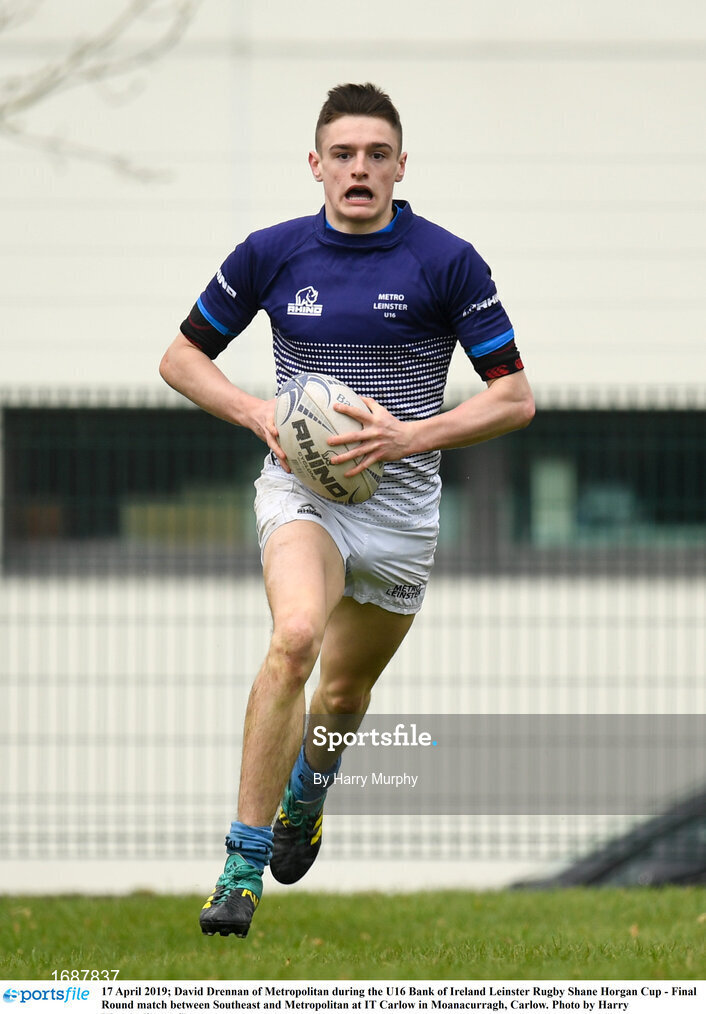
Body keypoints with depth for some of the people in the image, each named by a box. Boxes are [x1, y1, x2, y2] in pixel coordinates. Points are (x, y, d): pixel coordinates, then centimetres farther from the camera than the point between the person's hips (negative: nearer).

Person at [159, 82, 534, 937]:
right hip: (301, 484, -1)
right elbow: (182, 357, 10)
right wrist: (257, 413, -9)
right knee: (295, 636, -29)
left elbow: (514, 397, -5)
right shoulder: (271, 254, -2)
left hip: (401, 500, 1)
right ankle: (242, 862, -26)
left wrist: (410, 435, -18)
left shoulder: (447, 261, -7)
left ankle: (308, 787, 53)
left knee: (345, 689, 15)